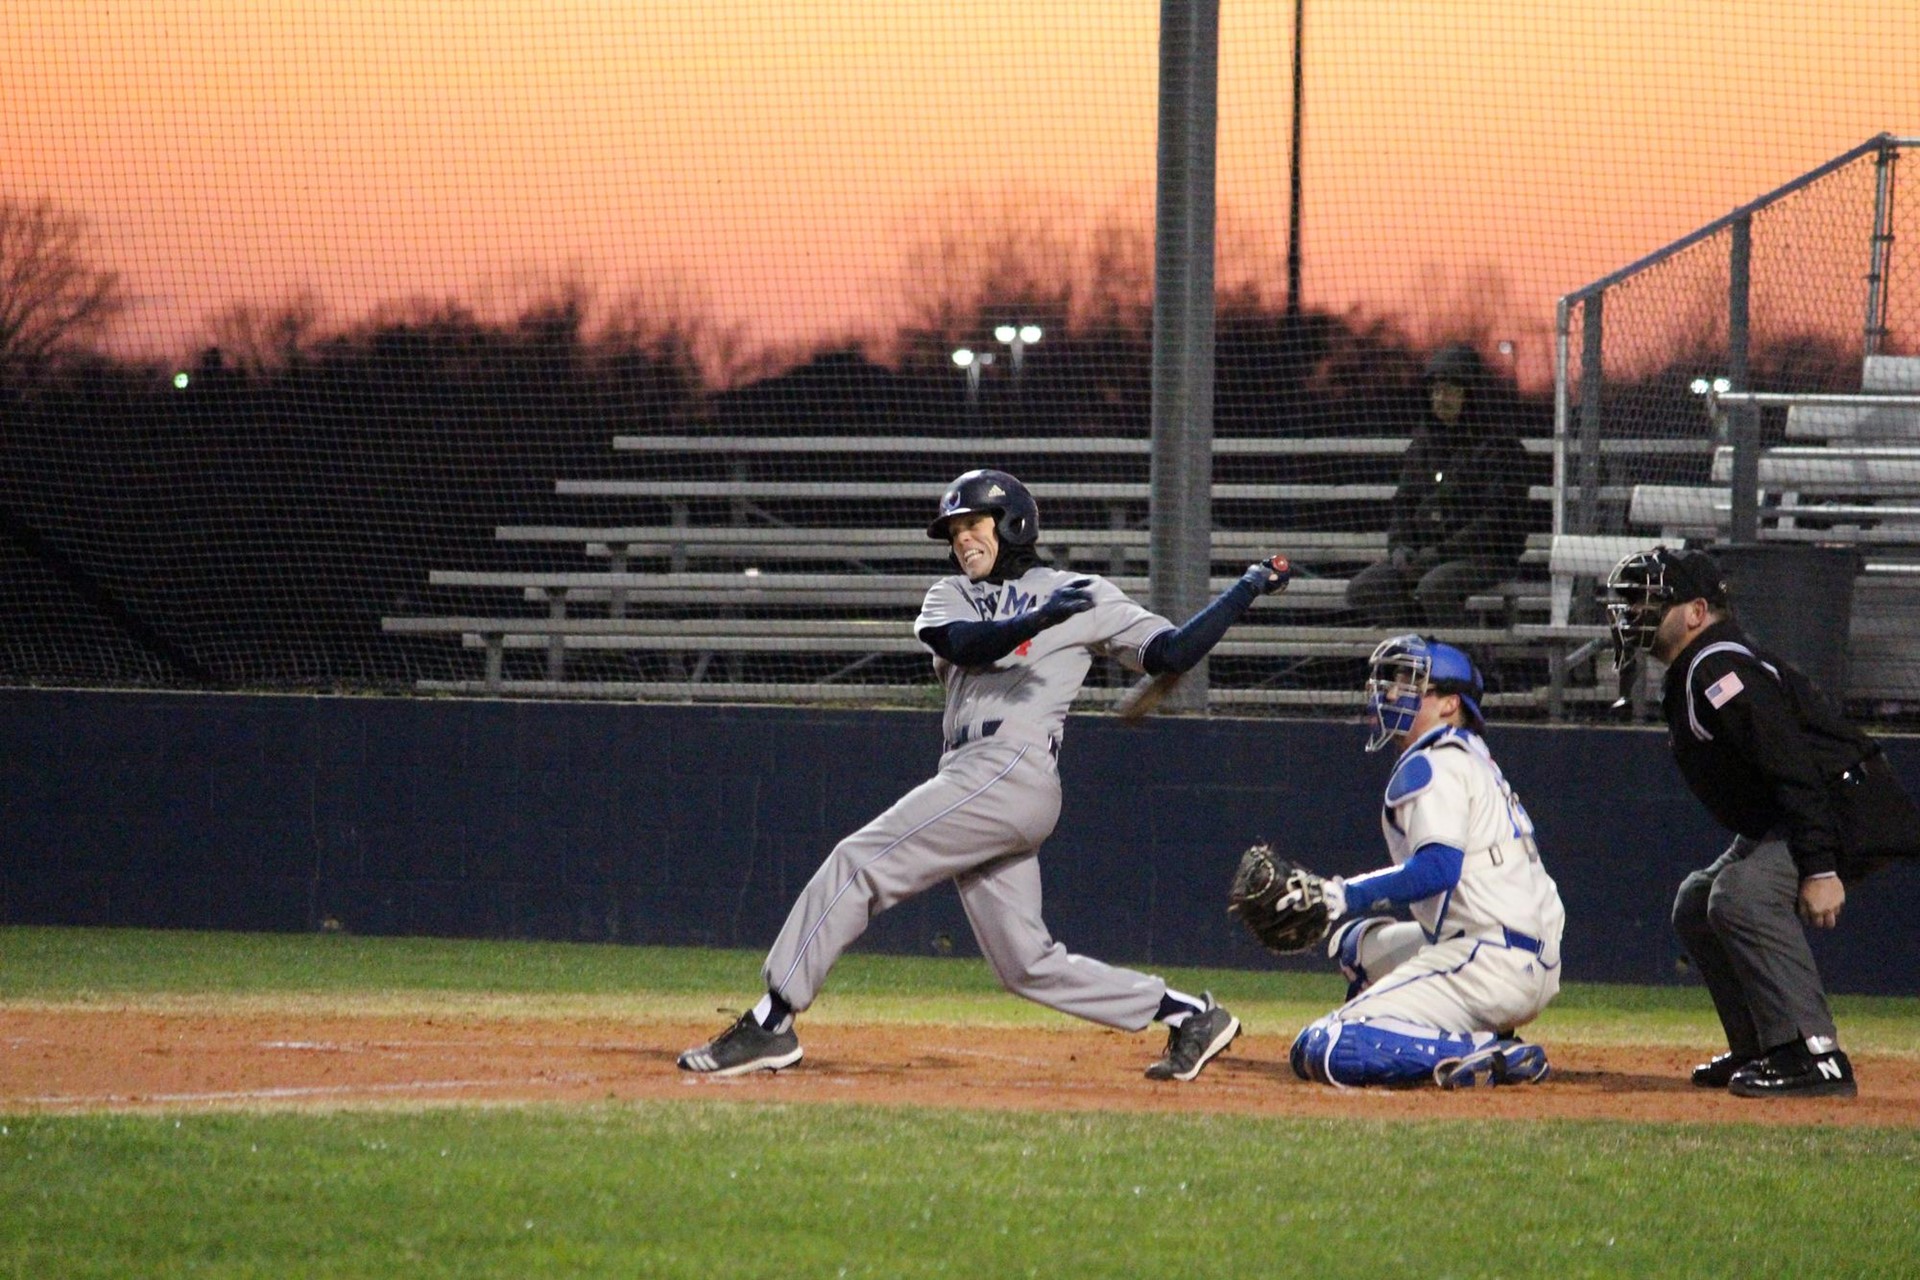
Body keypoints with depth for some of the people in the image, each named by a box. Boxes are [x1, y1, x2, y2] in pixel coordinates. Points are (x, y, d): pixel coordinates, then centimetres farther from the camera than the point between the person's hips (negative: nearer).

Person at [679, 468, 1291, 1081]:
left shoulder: (1080, 594, 9)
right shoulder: (949, 596, 22)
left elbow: (1171, 652, 4)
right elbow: (962, 644, -1)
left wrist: (1245, 591, -3)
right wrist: (1036, 620, -19)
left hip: (1012, 772, -7)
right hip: (972, 778, 7)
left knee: (857, 863, -15)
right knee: (1028, 964, 5)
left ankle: (771, 1024, -15)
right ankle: (1190, 1016, 10)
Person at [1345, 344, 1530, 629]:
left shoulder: (1499, 444, -6)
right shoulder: (1425, 440, 16)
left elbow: (1497, 519, -14)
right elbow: (1403, 504, 20)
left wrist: (1441, 551, -18)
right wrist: (1400, 546, -1)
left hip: (1483, 554, -7)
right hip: (1424, 551, 7)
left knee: (1434, 587, -37)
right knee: (1362, 589, -13)